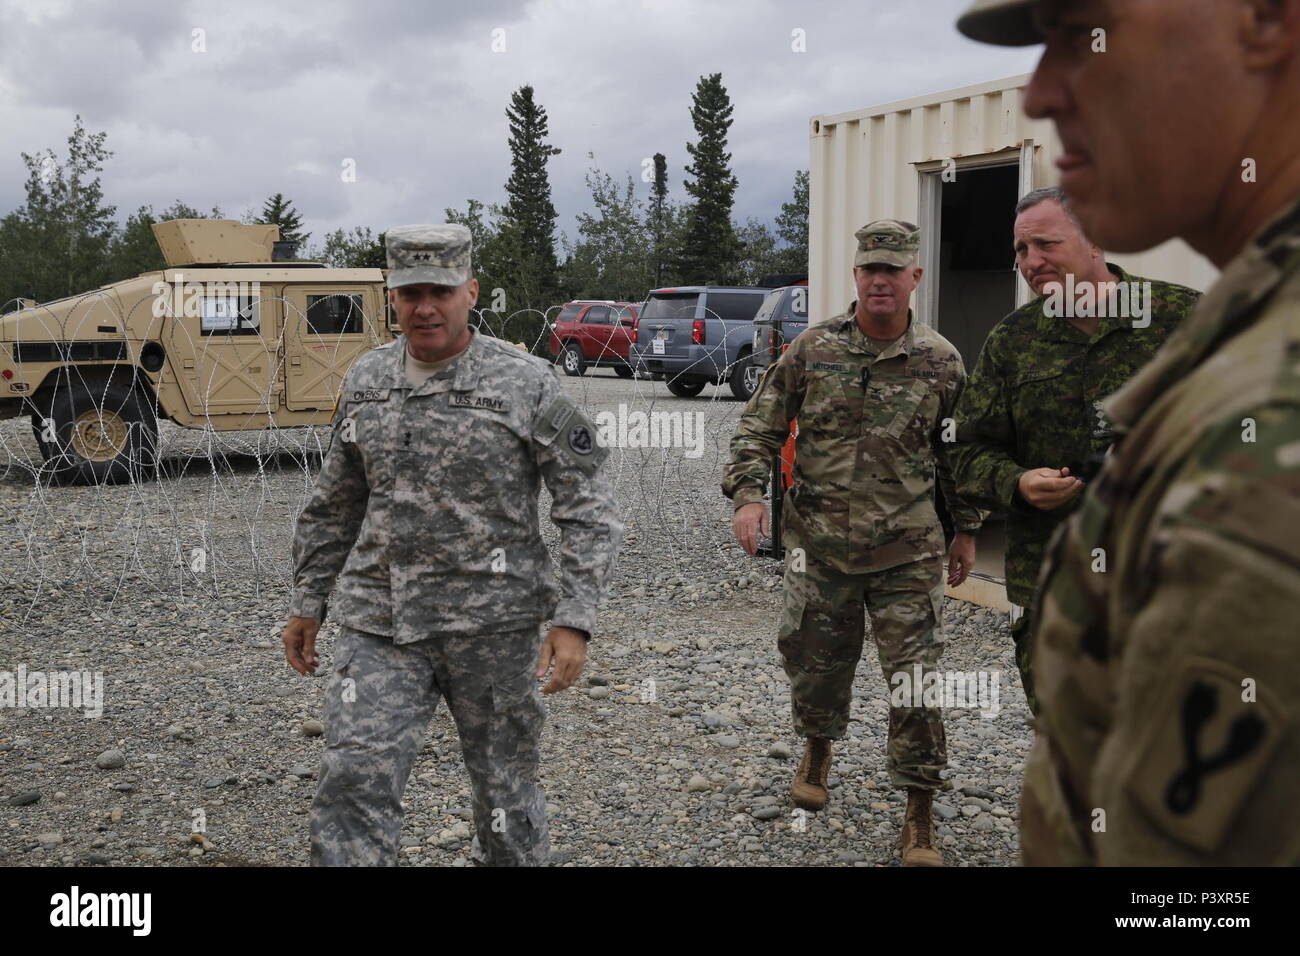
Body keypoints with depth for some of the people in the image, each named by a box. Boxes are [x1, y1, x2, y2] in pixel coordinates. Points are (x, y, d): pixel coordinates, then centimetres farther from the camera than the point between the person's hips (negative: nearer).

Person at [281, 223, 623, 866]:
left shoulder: (528, 385, -7)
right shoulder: (364, 382, 7)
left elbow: (589, 511, -7)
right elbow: (333, 506, 18)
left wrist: (574, 620, -15)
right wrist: (308, 602, 18)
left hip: (492, 623, -3)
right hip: (380, 625, 3)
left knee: (505, 788, 10)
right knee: (353, 783, -8)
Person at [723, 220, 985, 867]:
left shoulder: (941, 363, 1)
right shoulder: (813, 350, -1)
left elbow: (956, 452, 11)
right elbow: (759, 426, 3)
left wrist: (966, 529, 13)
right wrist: (747, 494, -10)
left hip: (907, 553, -1)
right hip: (819, 546, 1)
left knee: (916, 679, -2)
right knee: (817, 663, 14)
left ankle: (919, 818, 9)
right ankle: (817, 749, 46)